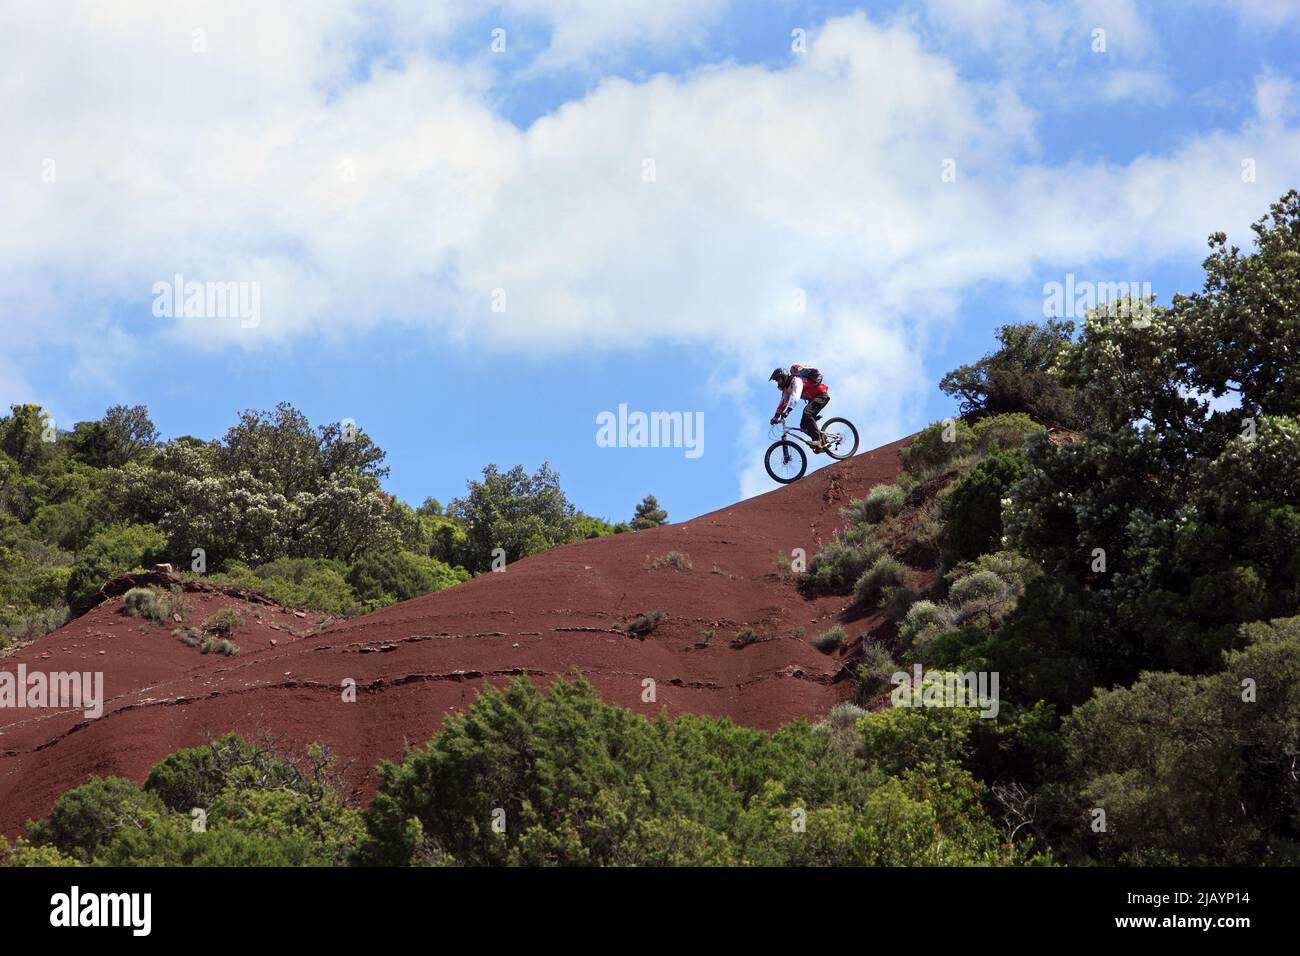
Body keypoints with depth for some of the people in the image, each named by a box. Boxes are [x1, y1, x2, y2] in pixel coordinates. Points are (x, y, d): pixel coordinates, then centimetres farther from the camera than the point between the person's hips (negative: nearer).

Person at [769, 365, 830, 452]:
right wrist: (776, 416, 2)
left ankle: (817, 440, -36)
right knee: (804, 425, -1)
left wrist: (788, 410, -49)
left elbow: (795, 396, -38)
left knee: (807, 413, -33)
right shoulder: (786, 388, 8)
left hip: (822, 395, -10)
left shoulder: (795, 380, -22)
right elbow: (783, 402, 12)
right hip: (813, 399, 10)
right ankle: (822, 444, 4)